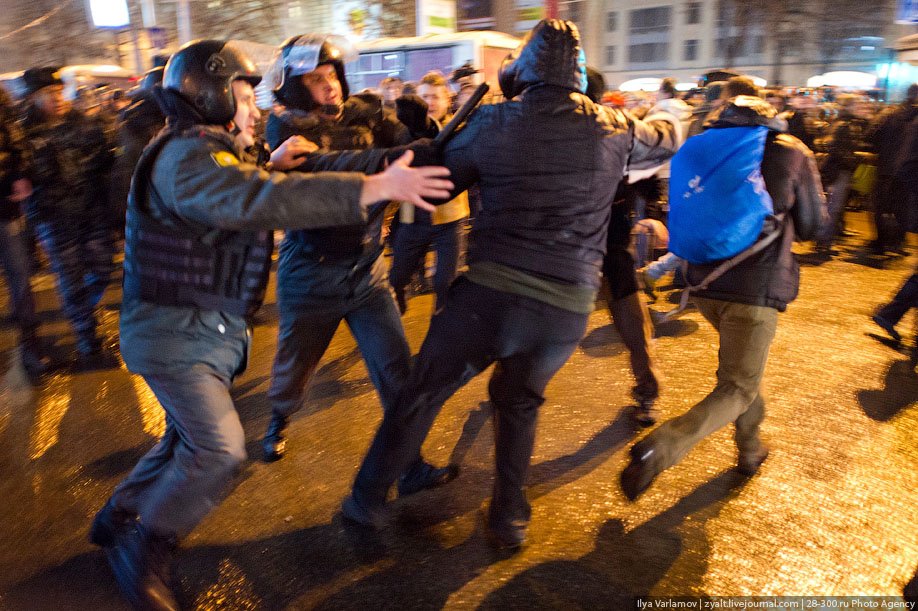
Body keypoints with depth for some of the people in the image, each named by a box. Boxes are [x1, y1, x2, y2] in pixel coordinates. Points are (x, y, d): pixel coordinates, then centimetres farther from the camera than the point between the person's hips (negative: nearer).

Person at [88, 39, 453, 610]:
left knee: (193, 438, 19)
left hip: (207, 328, 10)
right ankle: (142, 554, 11)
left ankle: (119, 518, 40)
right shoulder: (188, 155, -22)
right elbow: (263, 202, -39)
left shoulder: (207, 151, 13)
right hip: (176, 332, -10)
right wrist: (376, 188, -44)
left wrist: (271, 164, 1)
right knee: (219, 450, -10)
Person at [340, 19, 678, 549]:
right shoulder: (615, 129, 7)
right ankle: (510, 516, 33)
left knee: (423, 394, 15)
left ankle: (369, 500, 29)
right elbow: (669, 139, 28)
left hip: (490, 291, -2)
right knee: (520, 400, 27)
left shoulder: (496, 121, 1)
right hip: (569, 308, 3)